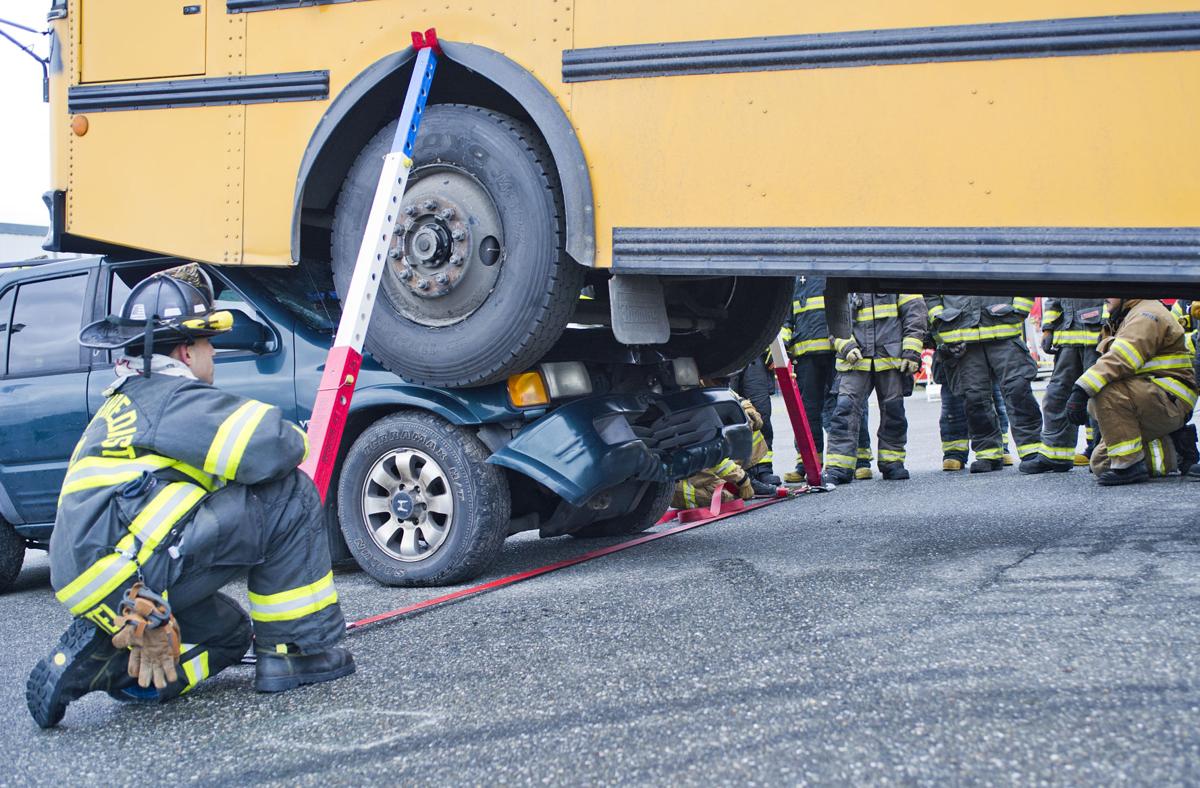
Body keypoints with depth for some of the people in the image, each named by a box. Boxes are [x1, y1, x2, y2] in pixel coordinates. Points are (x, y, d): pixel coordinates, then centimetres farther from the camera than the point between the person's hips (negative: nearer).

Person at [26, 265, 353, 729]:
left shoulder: (121, 405, 26)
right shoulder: (176, 397, -4)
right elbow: (270, 449, -16)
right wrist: (295, 443, 8)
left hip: (88, 580, 10)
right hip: (129, 567, -10)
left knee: (229, 634, 25)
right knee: (289, 496, -6)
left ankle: (103, 656, 5)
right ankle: (298, 651, -3)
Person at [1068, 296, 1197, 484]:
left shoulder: (1147, 315, -12)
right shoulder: (1125, 318, 23)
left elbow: (1121, 360, -29)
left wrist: (1082, 388, -37)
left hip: (1170, 402, -10)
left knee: (1108, 392, -34)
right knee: (1100, 464, 7)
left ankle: (1129, 465, -27)